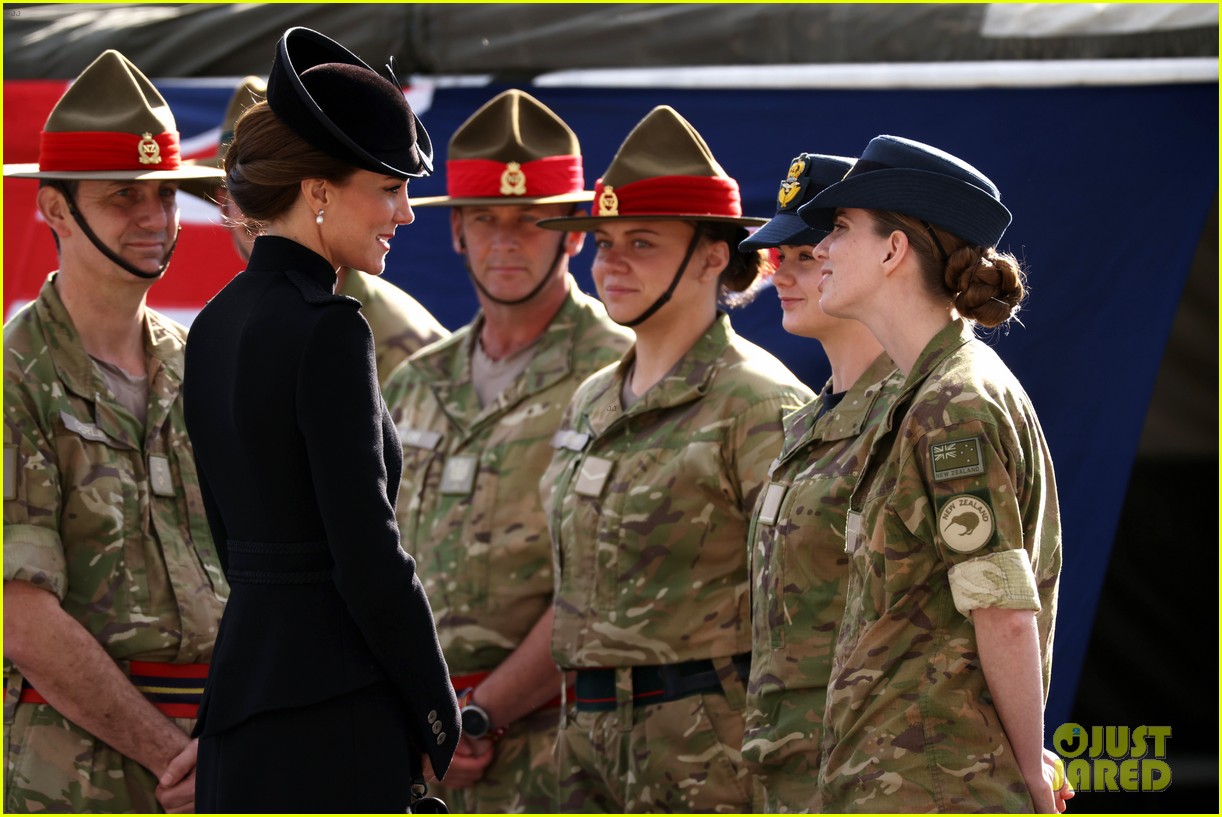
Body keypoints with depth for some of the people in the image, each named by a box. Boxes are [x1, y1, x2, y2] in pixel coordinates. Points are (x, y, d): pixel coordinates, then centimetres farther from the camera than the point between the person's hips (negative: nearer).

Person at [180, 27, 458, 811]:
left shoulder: (217, 325, 12)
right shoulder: (327, 331, -15)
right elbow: (368, 556, -17)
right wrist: (444, 724, -7)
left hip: (243, 694, 9)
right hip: (334, 719, -9)